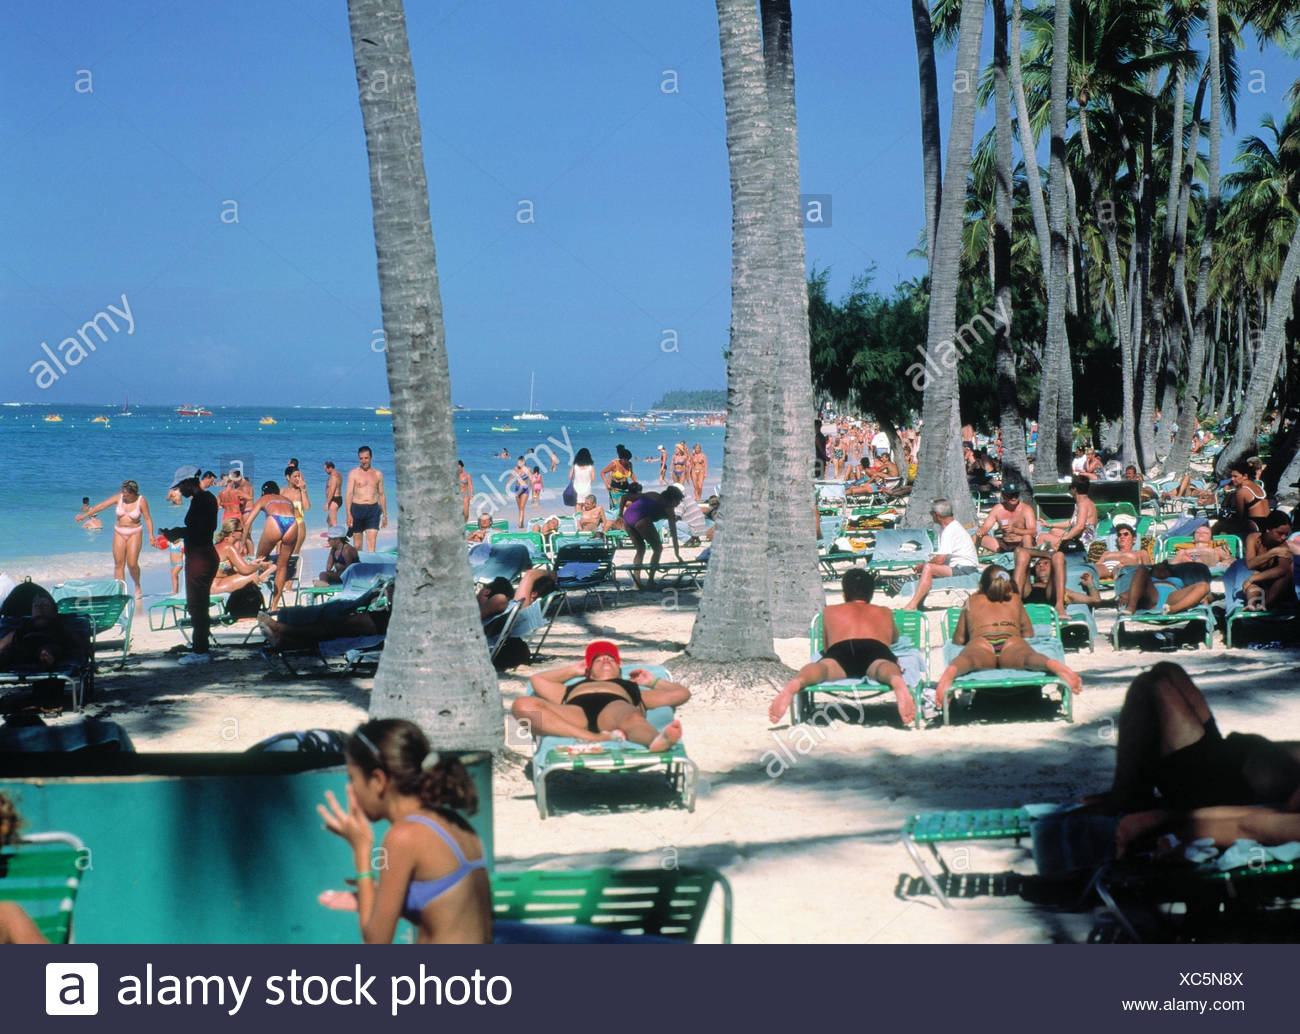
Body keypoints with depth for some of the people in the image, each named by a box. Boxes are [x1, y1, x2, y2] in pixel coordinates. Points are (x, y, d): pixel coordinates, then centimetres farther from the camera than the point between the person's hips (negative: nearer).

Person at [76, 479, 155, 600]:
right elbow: (101, 506, -5)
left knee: (132, 564, -11)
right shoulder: (119, 497, -5)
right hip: (119, 533, 3)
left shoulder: (141, 501, -11)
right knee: (118, 564, -4)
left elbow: (147, 518, -7)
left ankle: (137, 586, 16)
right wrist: (84, 515, -6)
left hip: (134, 533, -3)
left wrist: (151, 535, -15)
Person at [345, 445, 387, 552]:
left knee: (372, 541, -11)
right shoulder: (353, 473, 2)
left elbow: (381, 495, 16)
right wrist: (348, 514, -14)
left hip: (373, 509, 1)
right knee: (357, 544, 5)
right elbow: (349, 494, -4)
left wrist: (385, 515, 14)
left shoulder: (378, 474, 11)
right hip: (357, 508, -1)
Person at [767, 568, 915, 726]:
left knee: (825, 665, -29)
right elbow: (895, 638, 63)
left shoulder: (830, 611, 38)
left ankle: (794, 684, -66)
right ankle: (897, 681, -72)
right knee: (883, 666, -32)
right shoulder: (885, 612, 42)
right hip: (877, 649, 0)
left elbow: (826, 647, 51)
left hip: (840, 649, 0)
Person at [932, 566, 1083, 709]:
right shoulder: (1015, 599, 39)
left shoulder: (972, 601, 37)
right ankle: (1051, 664, -68)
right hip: (1012, 640, 0)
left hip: (980, 641, 0)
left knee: (966, 659, -33)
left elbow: (958, 639, 41)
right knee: (1028, 657, -32)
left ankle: (951, 671, -71)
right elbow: (1028, 633, 49)